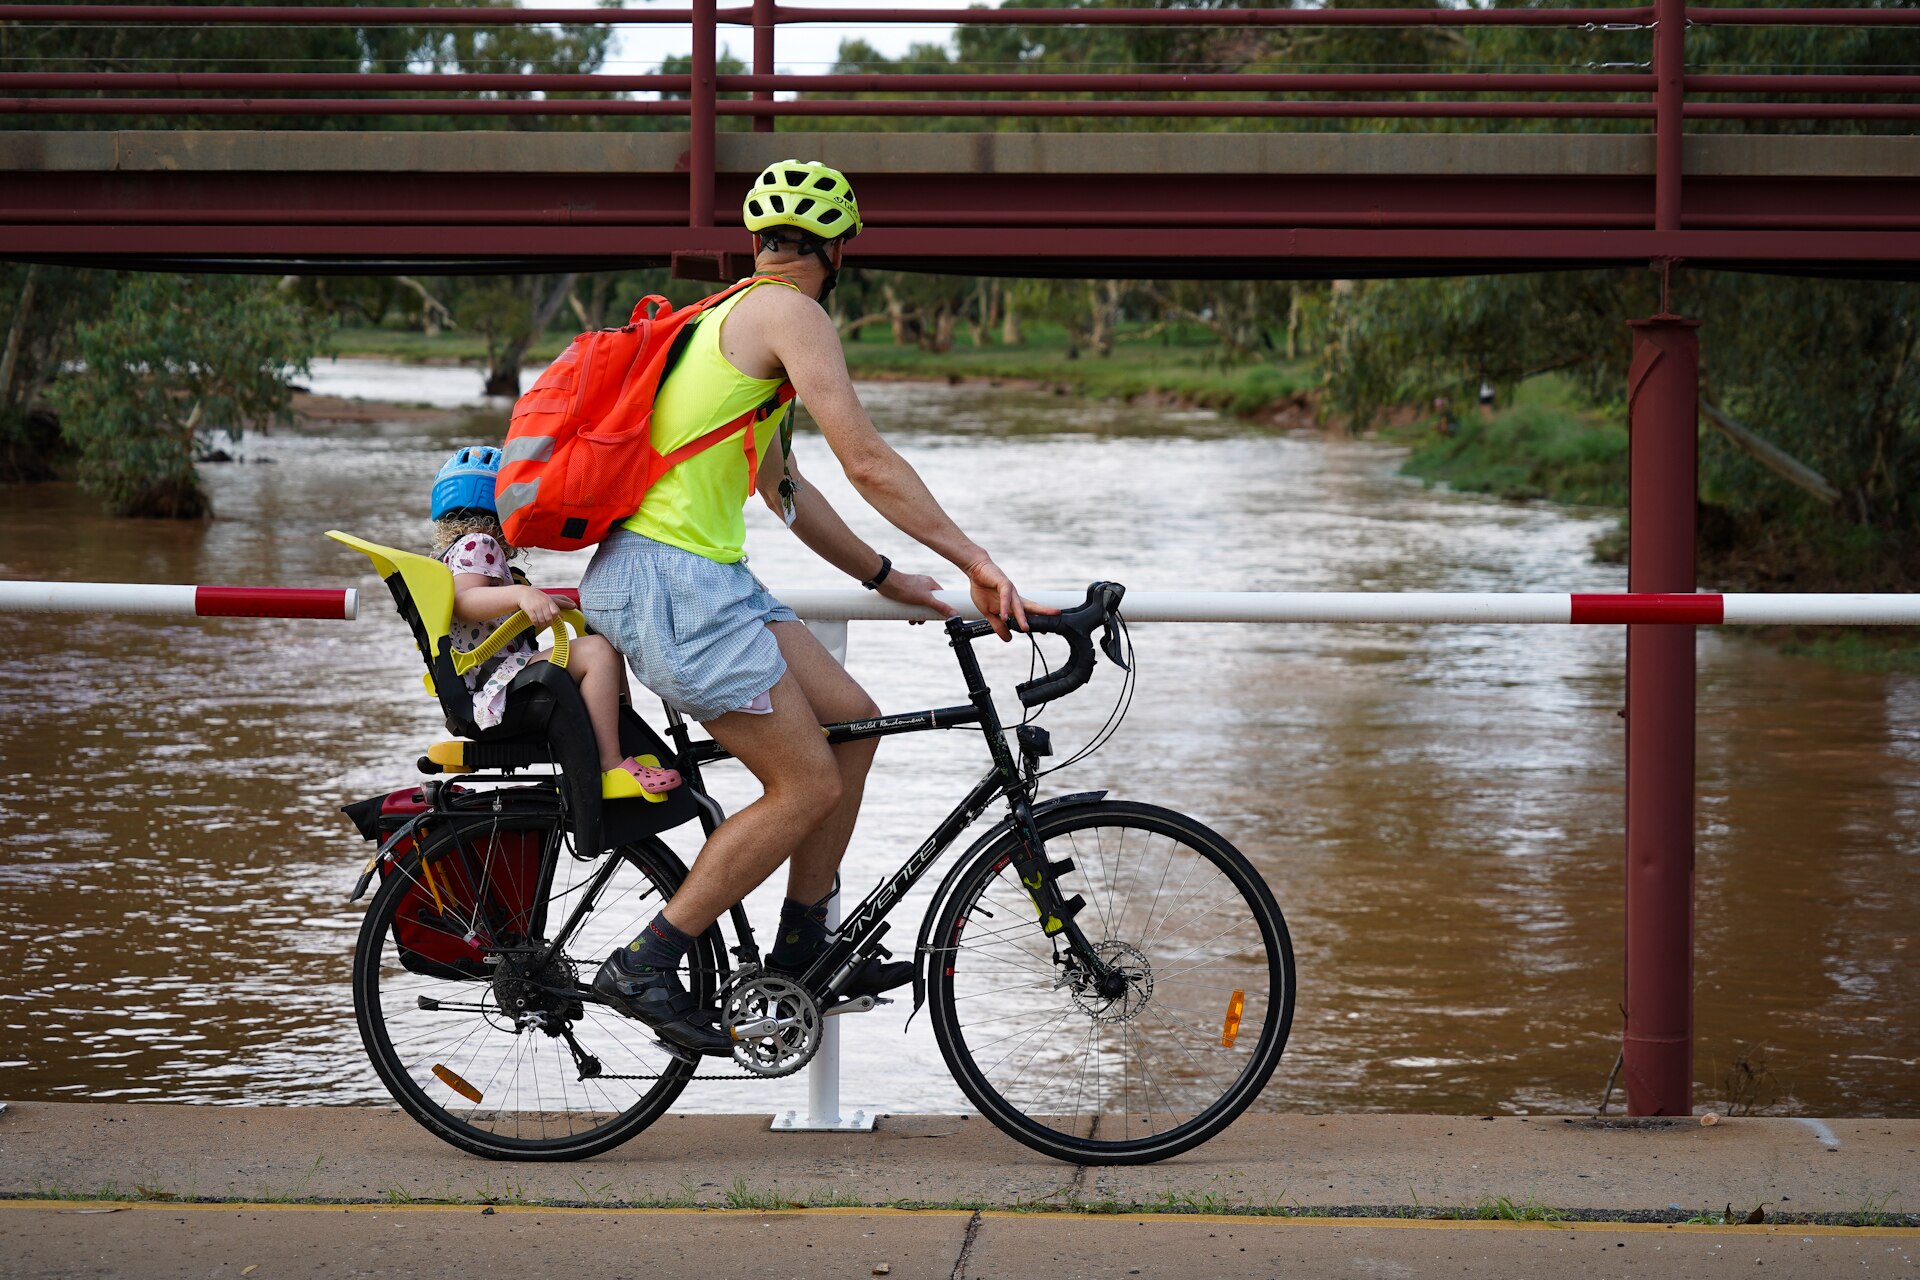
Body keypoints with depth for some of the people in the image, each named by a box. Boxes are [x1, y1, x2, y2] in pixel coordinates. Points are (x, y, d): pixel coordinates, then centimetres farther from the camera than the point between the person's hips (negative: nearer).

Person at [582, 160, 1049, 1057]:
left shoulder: (734, 319, 22)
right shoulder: (789, 313, -9)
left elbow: (782, 487, 29)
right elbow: (866, 461, -17)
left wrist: (886, 579, 29)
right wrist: (978, 563, -16)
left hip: (701, 577, 10)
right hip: (670, 581, -10)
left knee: (851, 722, 12)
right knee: (809, 785, -8)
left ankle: (803, 949, 18)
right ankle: (645, 965, -4)